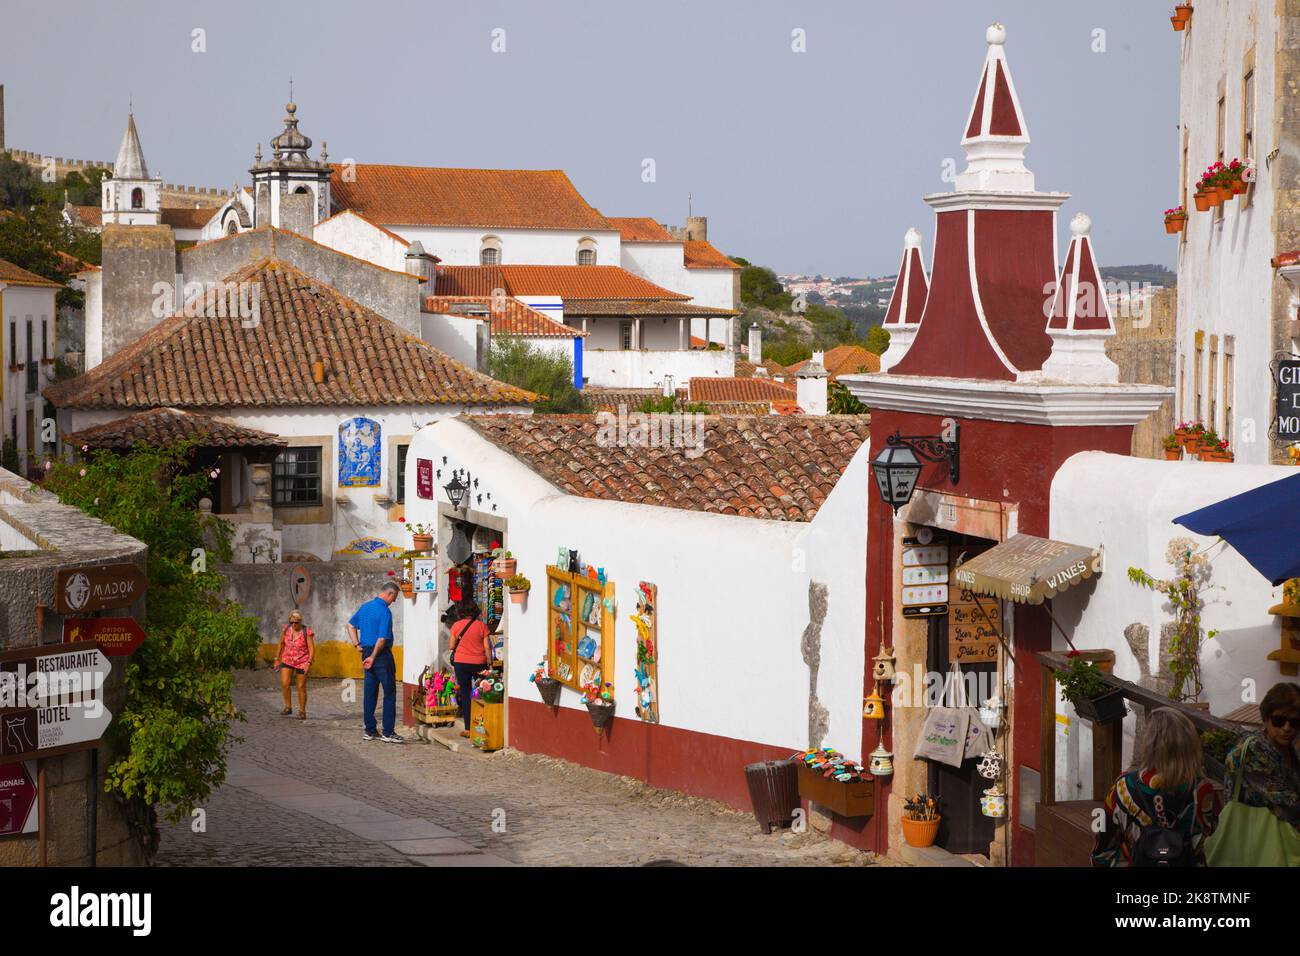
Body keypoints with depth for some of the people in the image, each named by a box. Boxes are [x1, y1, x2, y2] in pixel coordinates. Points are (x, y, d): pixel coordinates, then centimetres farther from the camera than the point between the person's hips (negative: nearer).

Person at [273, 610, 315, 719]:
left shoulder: (307, 632, -18)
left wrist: (309, 663, -29)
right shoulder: (286, 629, -7)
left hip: (302, 662, -3)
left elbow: (312, 650, -18)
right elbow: (281, 644, 6)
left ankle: (302, 712, 15)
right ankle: (288, 707, 4)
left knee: (301, 687, 1)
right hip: (288, 660, 3)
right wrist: (277, 659, 7)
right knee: (284, 683, -12)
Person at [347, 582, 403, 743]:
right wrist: (373, 657, -12)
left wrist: (357, 645, 16)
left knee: (370, 693, 11)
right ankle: (388, 732, -3)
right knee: (389, 693, -1)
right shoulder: (385, 611, -16)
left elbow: (351, 625, 21)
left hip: (367, 653, 8)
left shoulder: (365, 607, 10)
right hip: (382, 654, -8)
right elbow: (382, 639, -22)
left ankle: (369, 731, 13)